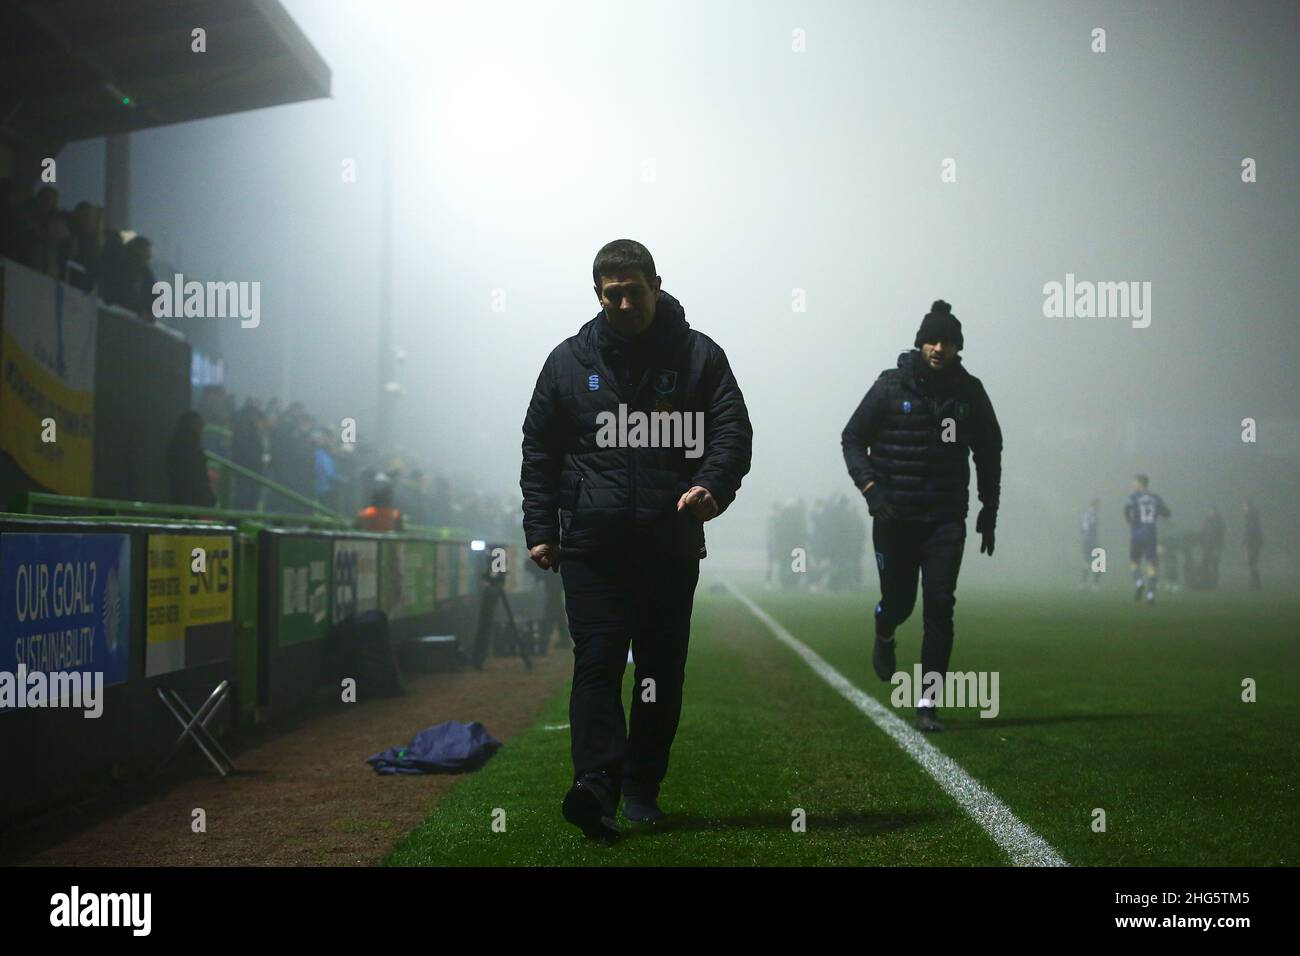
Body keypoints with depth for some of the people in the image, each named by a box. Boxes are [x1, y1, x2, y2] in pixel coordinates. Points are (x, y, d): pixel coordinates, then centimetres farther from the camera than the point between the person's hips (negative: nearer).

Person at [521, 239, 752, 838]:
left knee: (663, 671, 6)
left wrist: (712, 485, -21)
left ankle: (642, 787, 17)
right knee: (596, 663, -12)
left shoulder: (699, 356, 6)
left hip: (672, 544, 1)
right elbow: (539, 450, 13)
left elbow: (733, 431, 0)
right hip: (592, 543, 0)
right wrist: (540, 529, 5)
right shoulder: (570, 361, 9)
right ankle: (597, 783, -18)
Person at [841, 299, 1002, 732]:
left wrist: (989, 510, 14)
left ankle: (927, 703, -4)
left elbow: (989, 450, 17)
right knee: (898, 602, 6)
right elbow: (852, 439, 2)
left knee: (939, 607, -9)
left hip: (946, 518, 1)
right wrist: (870, 488, -12)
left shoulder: (969, 391, 4)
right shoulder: (891, 387, -4)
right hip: (894, 517, -1)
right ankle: (884, 636, 45)